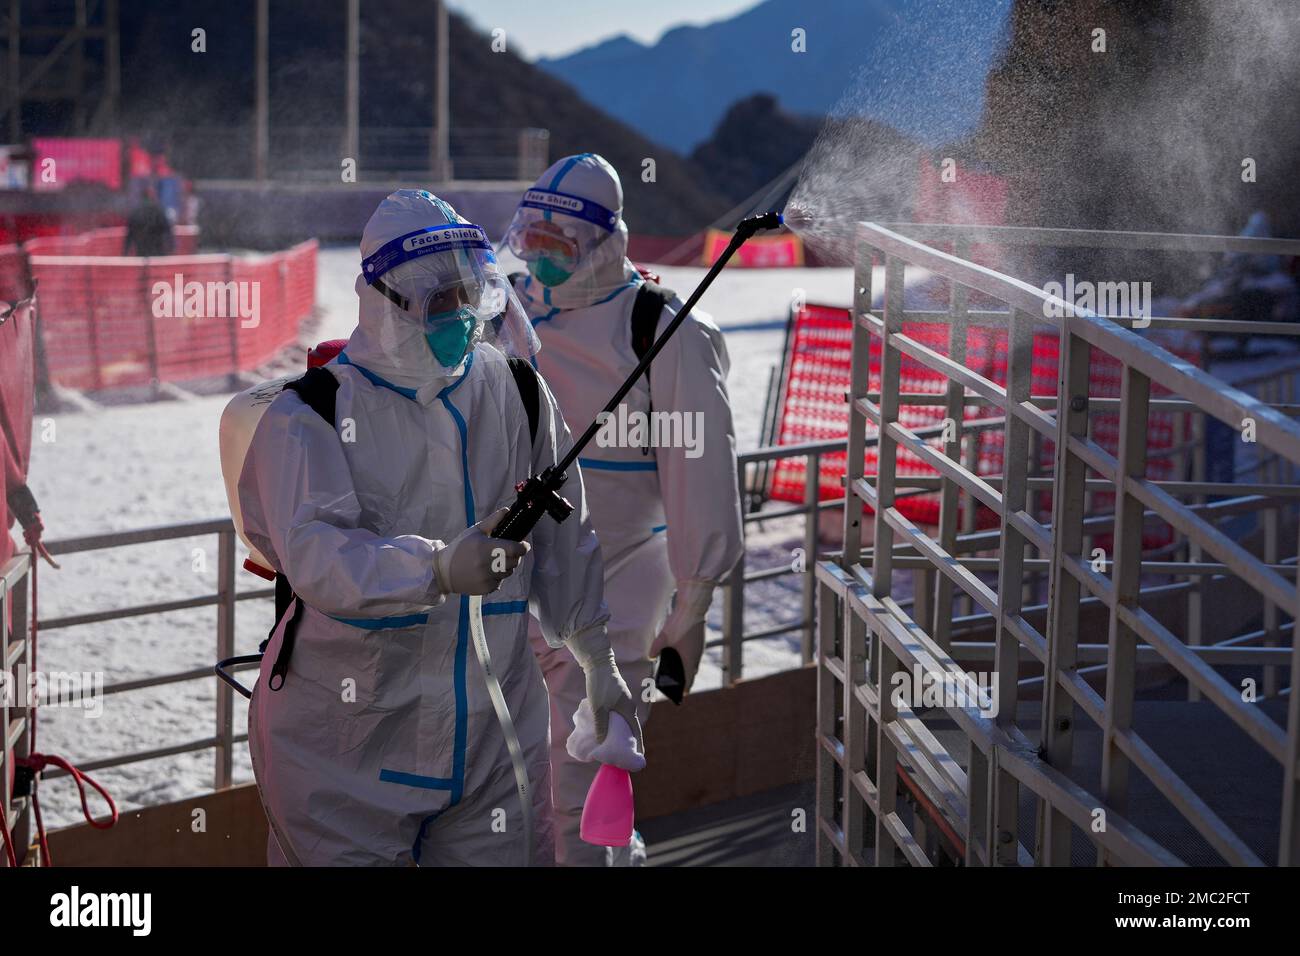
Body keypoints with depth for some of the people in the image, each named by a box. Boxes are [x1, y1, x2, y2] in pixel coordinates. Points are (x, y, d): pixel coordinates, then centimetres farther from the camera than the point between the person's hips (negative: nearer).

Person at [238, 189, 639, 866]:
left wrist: (599, 664, 21)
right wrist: (439, 568, -39)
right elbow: (314, 553, -25)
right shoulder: (309, 415, -9)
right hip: (346, 746, -3)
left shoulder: (518, 395, 4)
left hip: (492, 733, 3)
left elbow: (564, 542, 15)